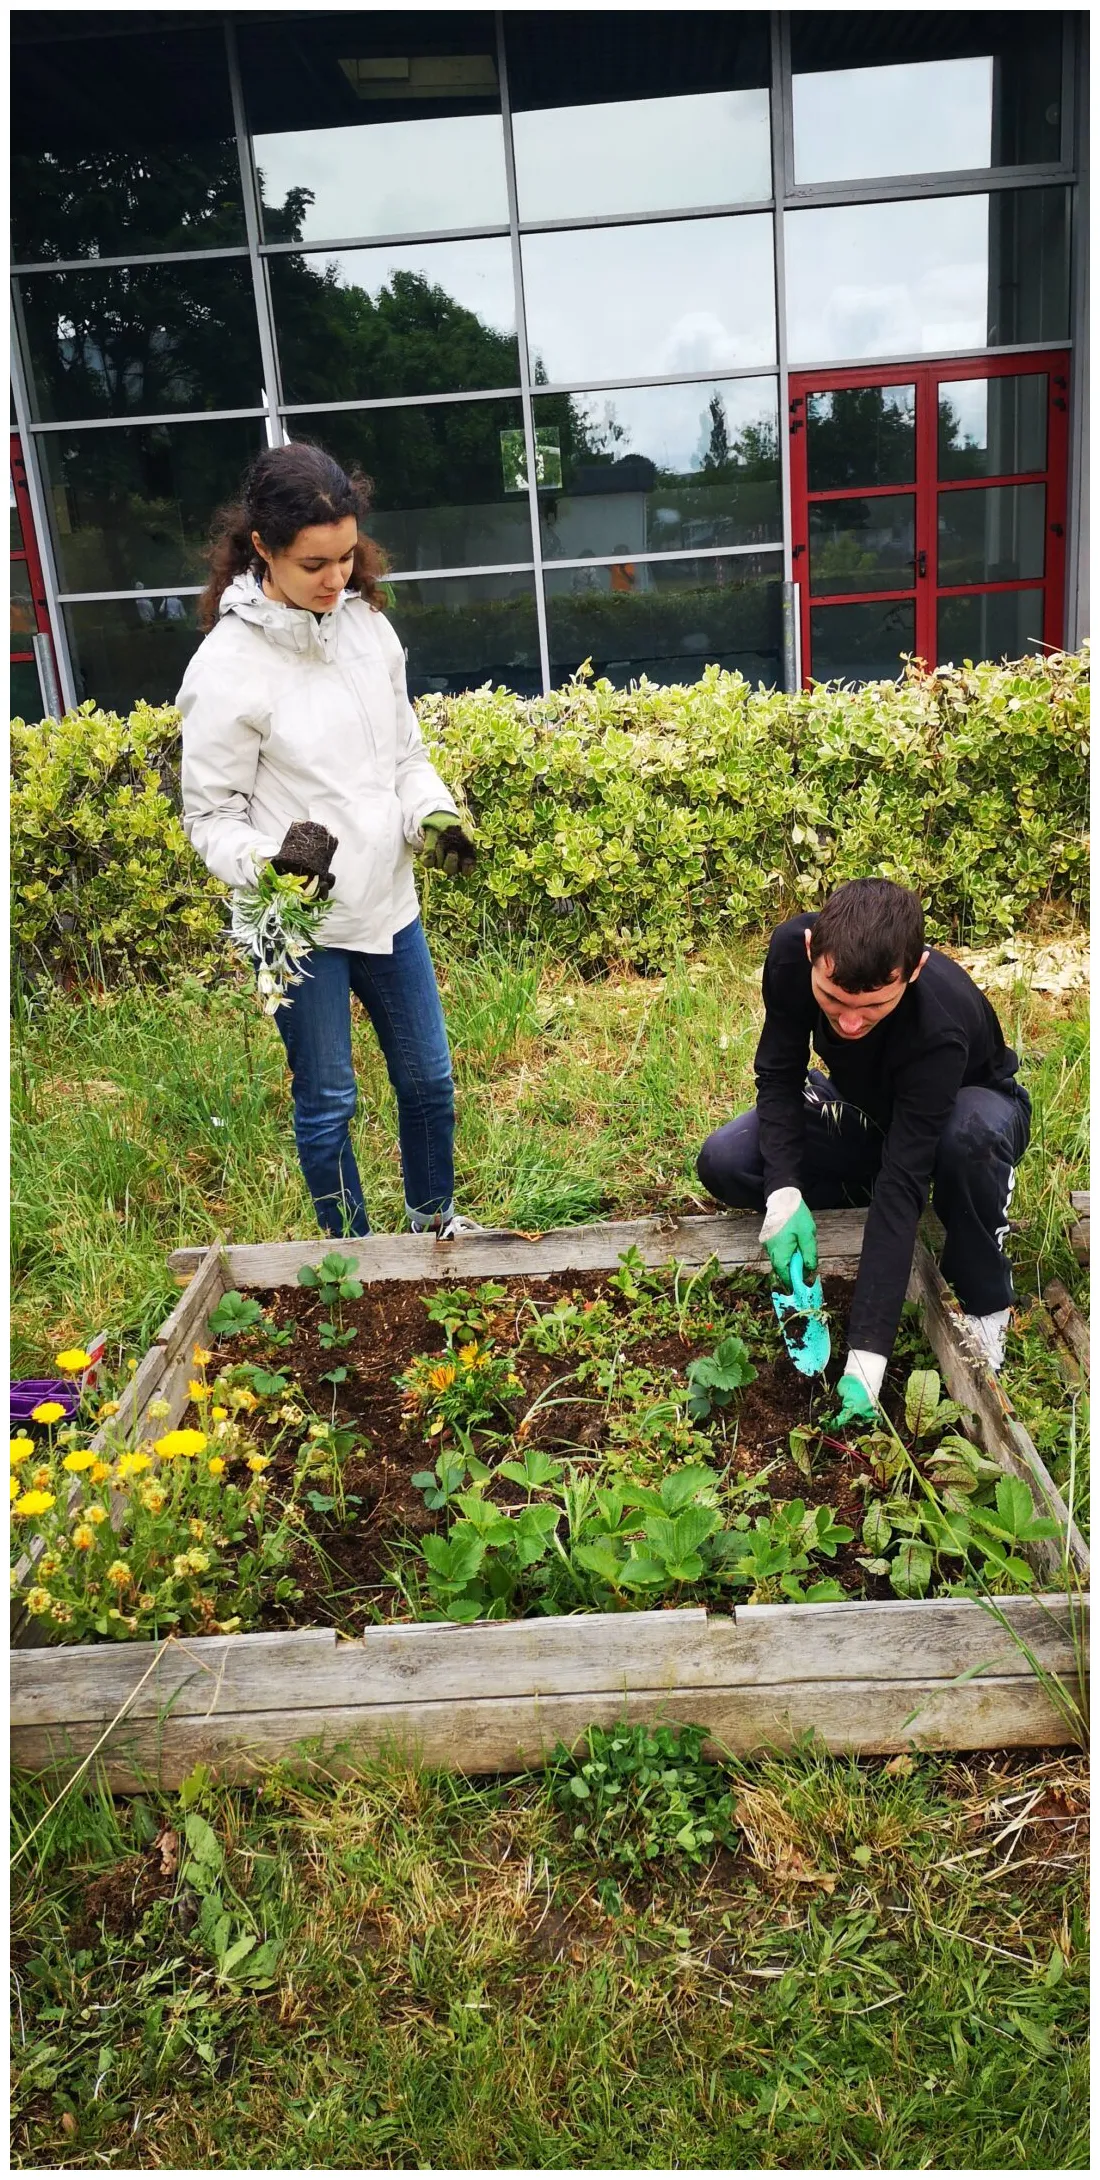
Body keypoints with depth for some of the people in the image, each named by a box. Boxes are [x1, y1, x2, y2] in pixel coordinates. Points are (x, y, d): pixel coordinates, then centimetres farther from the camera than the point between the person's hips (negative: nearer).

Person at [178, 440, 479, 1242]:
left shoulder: (367, 624, -1)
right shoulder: (228, 666, -17)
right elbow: (211, 815, -10)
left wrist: (433, 817, -10)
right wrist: (270, 856, -30)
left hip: (388, 903, 6)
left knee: (429, 1078, 18)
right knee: (327, 1102, 10)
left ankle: (435, 1216, 43)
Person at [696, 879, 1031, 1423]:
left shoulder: (939, 1026, -42)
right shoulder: (792, 948, -30)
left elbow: (902, 1186, -41)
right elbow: (779, 1073, -17)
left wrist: (867, 1357, -42)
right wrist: (784, 1194, -32)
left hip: (965, 1107, -4)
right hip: (866, 1107, 4)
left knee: (970, 1135, -42)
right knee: (723, 1163, -20)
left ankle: (986, 1305, -16)